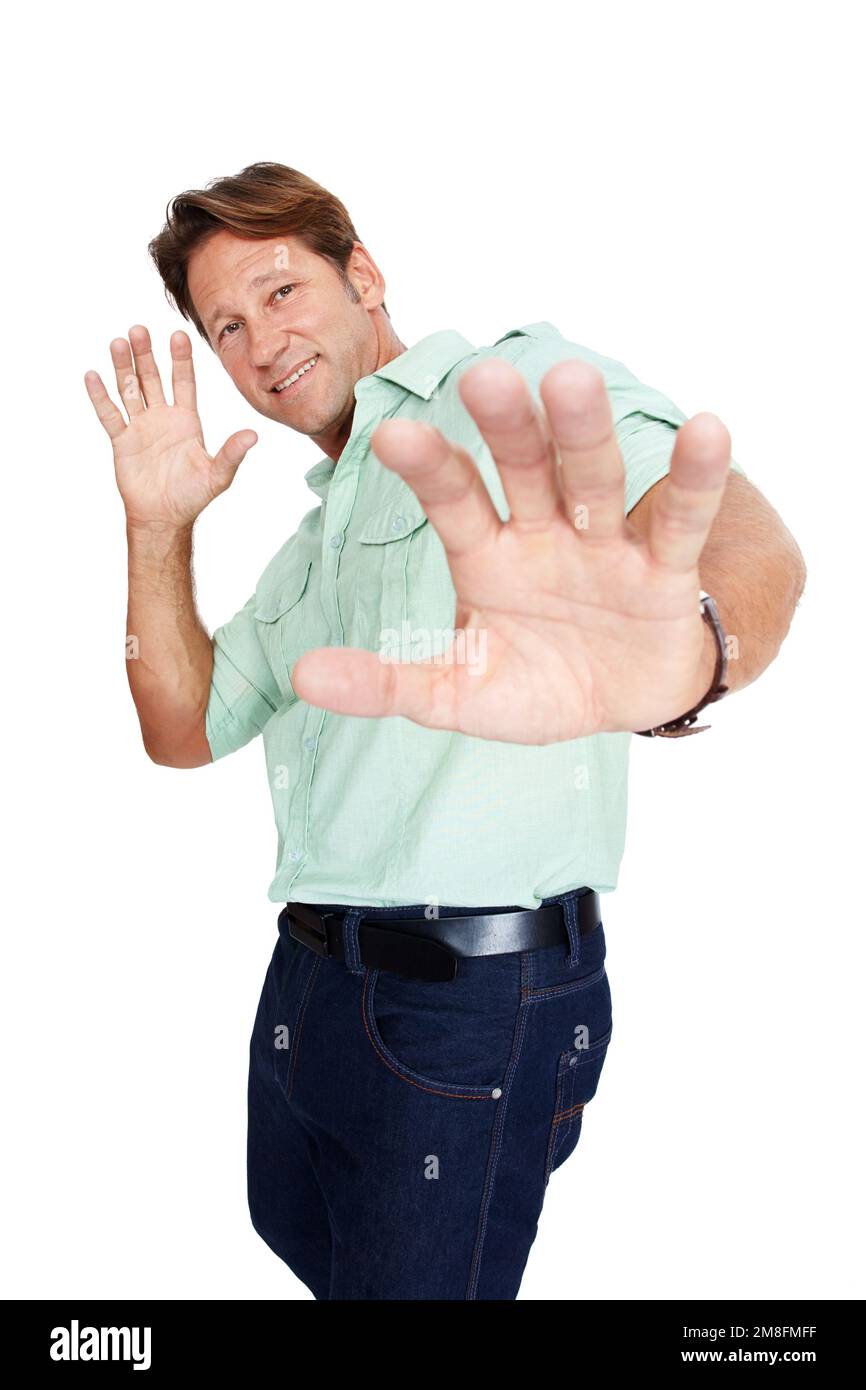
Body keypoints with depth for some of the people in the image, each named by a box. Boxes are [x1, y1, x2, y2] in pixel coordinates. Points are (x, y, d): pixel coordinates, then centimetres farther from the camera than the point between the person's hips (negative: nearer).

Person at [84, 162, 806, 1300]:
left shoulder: (521, 384, -9)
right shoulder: (316, 538, 18)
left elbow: (751, 545, -29)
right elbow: (186, 731, 17)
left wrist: (684, 648, -54)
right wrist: (158, 525, 3)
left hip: (475, 993, -8)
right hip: (306, 980, 9)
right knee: (296, 1253, 25)